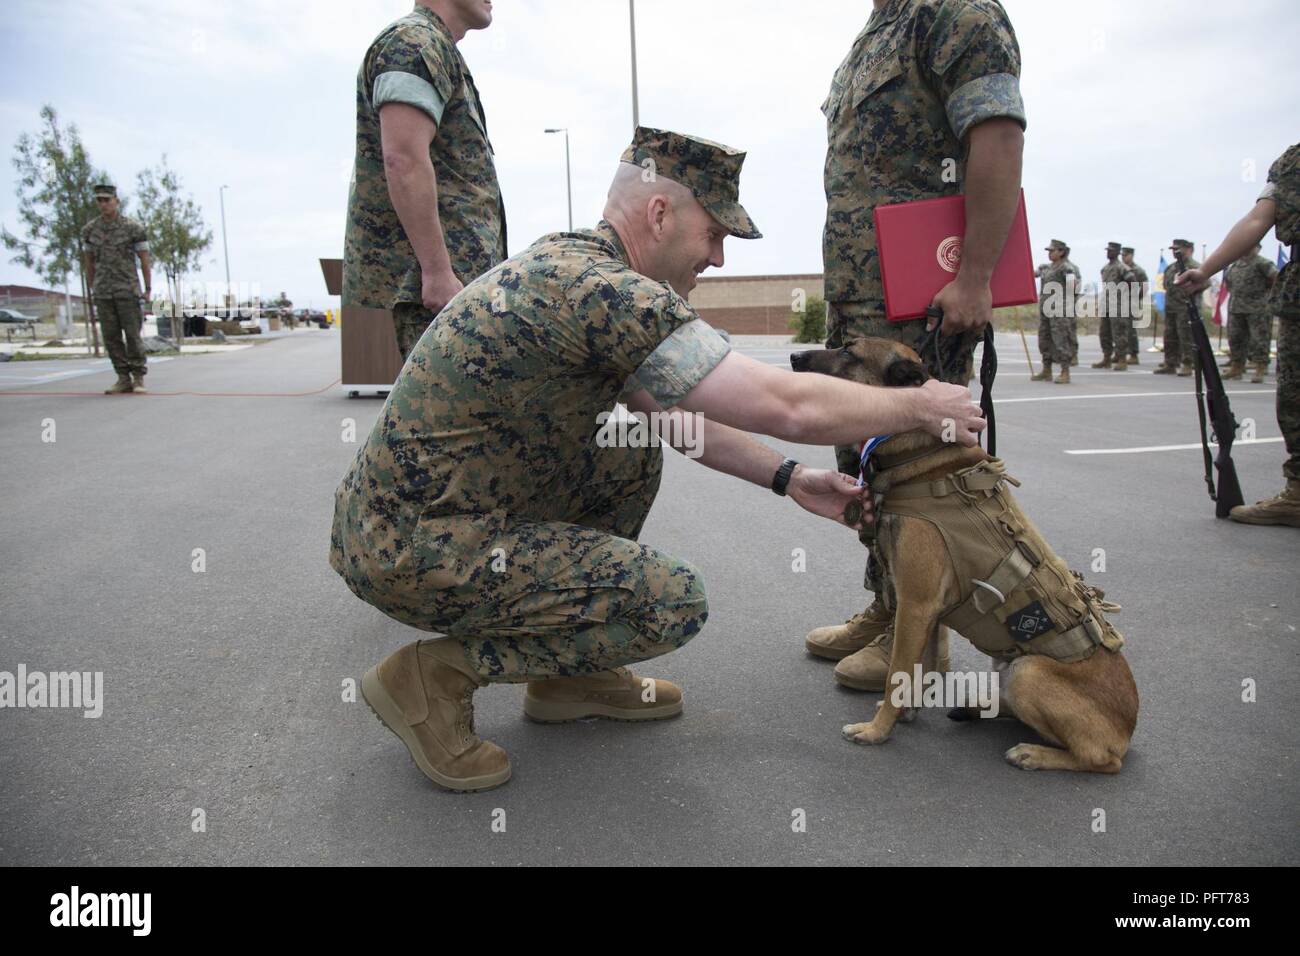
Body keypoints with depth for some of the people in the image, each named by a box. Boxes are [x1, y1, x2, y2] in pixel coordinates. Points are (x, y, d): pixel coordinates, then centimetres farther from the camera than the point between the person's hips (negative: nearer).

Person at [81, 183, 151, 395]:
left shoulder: (133, 227, -4)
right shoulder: (89, 229, 6)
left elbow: (144, 260, -1)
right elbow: (89, 262, 14)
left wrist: (148, 289, -3)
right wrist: (92, 290, 13)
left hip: (127, 290, -3)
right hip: (103, 293, 4)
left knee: (133, 335, -4)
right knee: (111, 337, 2)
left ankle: (138, 378, 5)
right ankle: (123, 379, 8)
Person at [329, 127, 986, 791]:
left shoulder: (563, 262, 10)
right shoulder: (605, 289, -22)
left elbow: (671, 414, 17)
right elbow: (788, 406, -22)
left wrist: (786, 477, 13)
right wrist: (919, 407, -5)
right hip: (415, 554, -10)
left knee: (633, 453, 14)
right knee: (672, 601, -10)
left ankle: (567, 674, 19)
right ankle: (435, 675, -2)